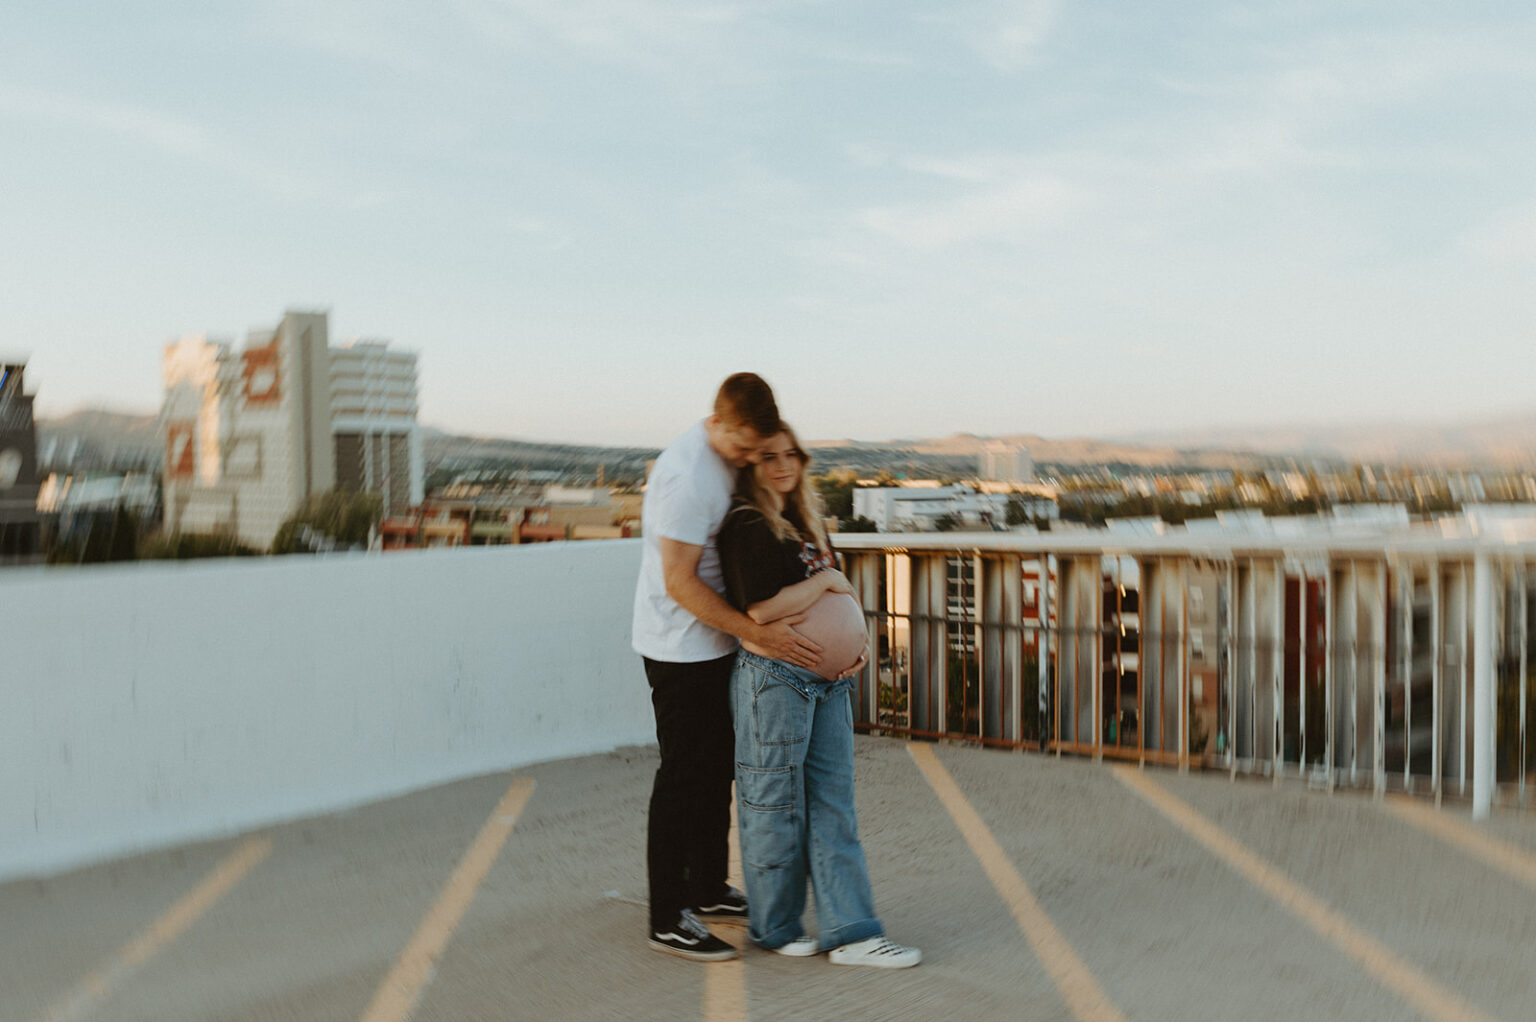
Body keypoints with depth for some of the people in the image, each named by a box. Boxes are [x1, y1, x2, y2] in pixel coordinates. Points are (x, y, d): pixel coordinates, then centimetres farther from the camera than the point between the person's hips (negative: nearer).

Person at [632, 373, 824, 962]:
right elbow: (679, 583, -24)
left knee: (717, 770, 18)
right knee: (683, 779, -3)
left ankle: (708, 889, 33)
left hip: (714, 644, 10)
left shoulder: (724, 458, 6)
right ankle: (668, 920, 6)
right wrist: (759, 633, -24)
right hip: (681, 648, -9)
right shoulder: (689, 477, -24)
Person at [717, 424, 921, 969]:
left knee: (832, 804, 8)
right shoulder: (746, 527, -11)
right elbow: (761, 609, -22)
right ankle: (774, 927, 20)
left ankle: (850, 931, 14)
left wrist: (856, 639, 5)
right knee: (775, 807, 4)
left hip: (827, 679, 8)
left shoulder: (804, 521, 15)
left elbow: (833, 596, 24)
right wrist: (824, 581, -11)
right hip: (773, 679, -8)